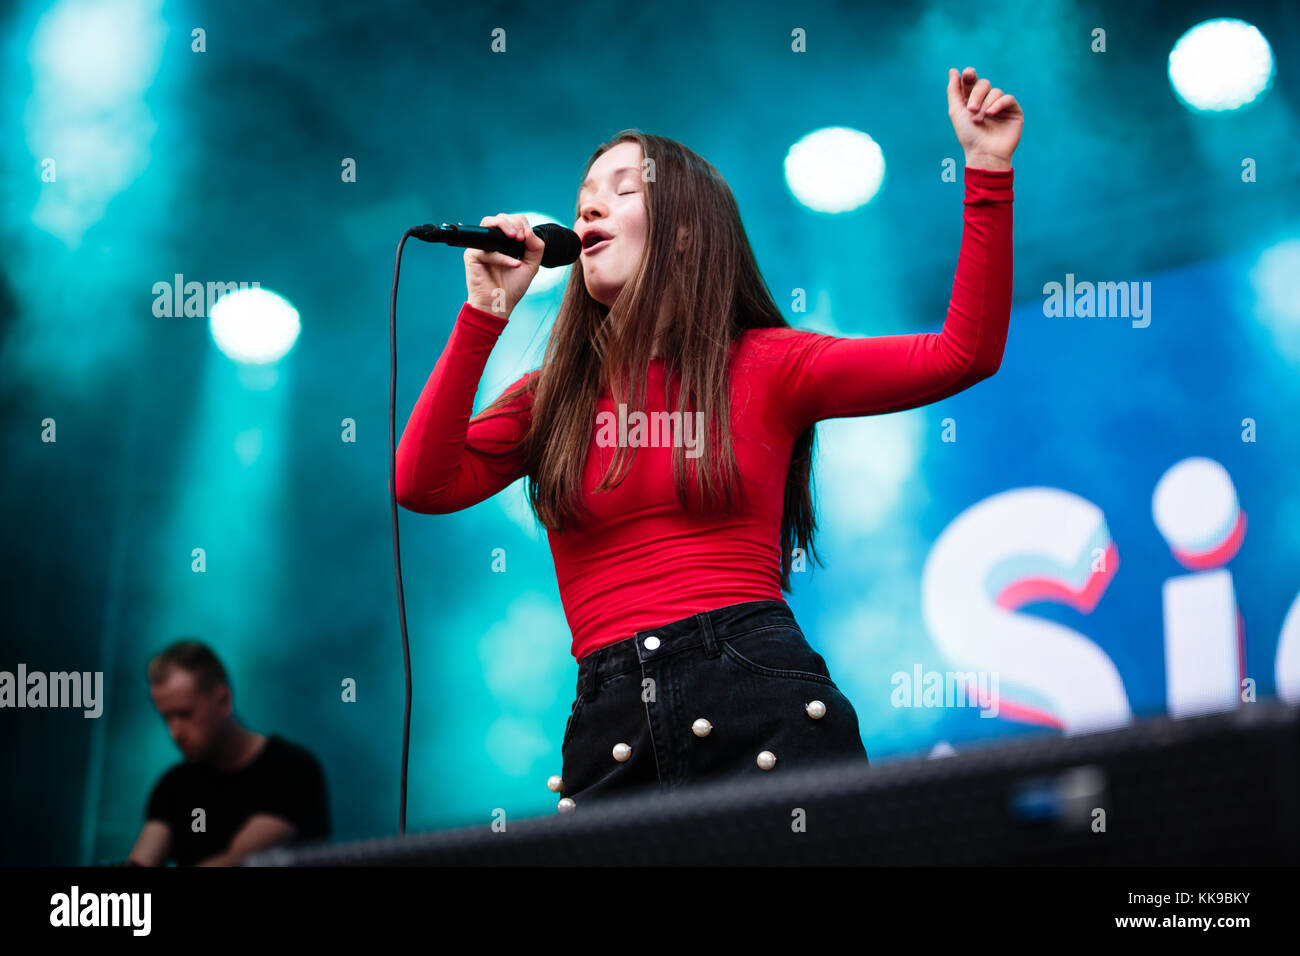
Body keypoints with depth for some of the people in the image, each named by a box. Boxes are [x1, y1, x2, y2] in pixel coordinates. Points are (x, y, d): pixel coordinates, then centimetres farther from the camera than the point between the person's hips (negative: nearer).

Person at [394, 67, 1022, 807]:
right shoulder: (554, 395, 17)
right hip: (614, 730, 2)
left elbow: (965, 352, 3)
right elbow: (422, 485, 2)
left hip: (761, 698, -2)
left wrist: (988, 172, -1)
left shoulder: (765, 366, 10)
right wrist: (484, 315, 2)